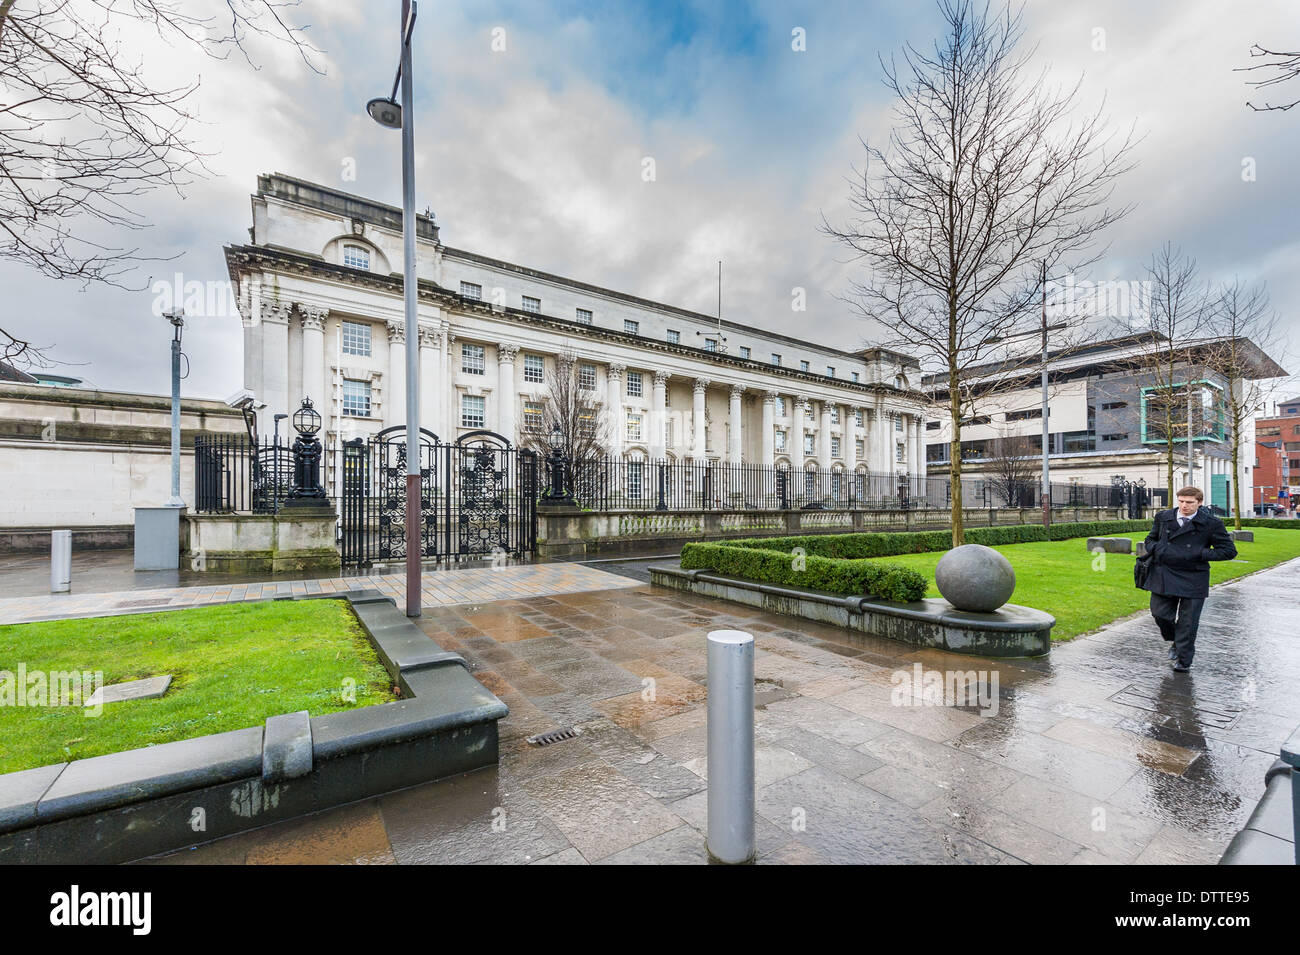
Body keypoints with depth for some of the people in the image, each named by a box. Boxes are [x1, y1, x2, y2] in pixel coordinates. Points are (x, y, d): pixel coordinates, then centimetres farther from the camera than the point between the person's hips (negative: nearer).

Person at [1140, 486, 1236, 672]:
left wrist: (1200, 554, -12)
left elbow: (1229, 550, 1)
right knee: (1160, 614, 2)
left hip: (1193, 579, -2)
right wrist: (1156, 549, -2)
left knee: (1188, 621, 3)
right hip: (1164, 575, 2)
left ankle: (1183, 660, 18)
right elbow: (1150, 539, 20)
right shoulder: (1163, 517, 6)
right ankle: (1175, 642, 32)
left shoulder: (1211, 524, -3)